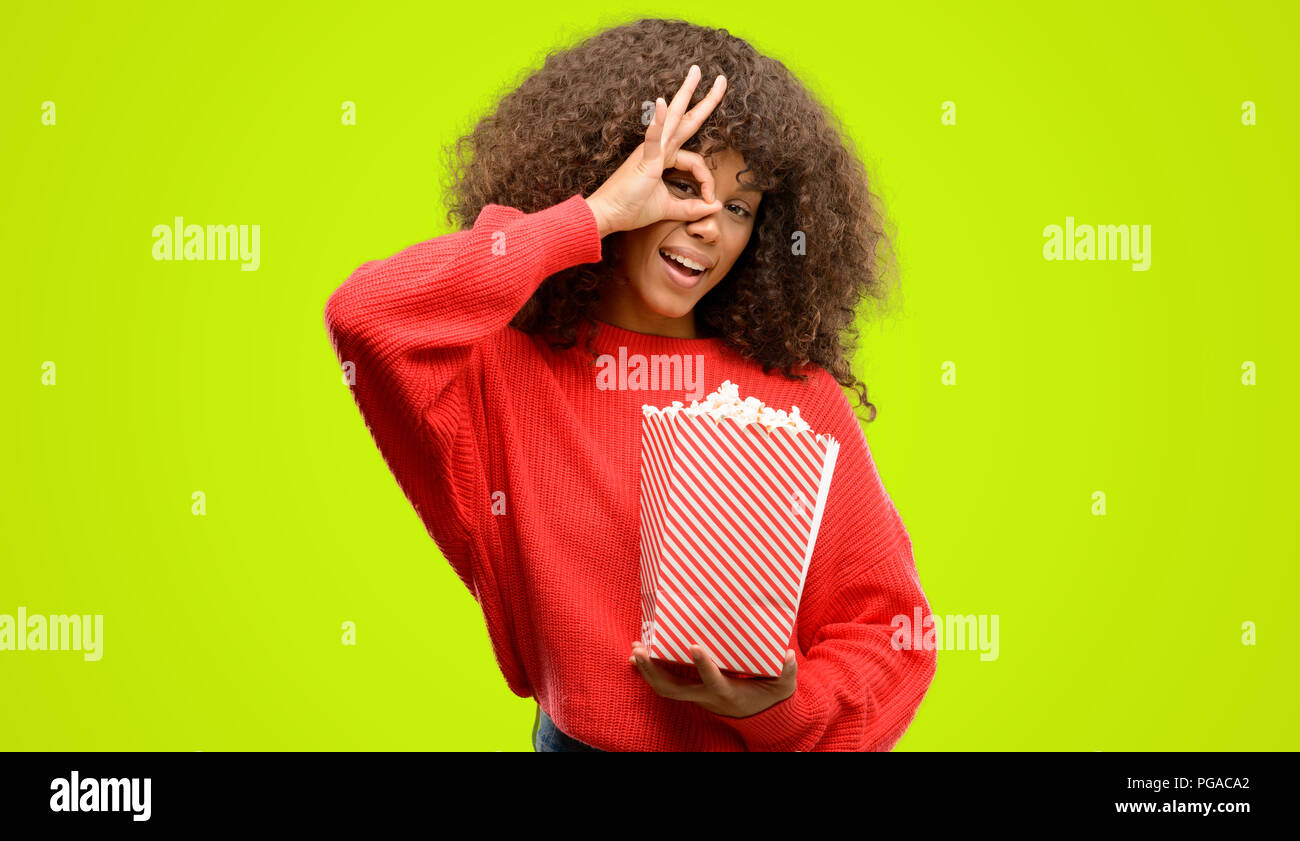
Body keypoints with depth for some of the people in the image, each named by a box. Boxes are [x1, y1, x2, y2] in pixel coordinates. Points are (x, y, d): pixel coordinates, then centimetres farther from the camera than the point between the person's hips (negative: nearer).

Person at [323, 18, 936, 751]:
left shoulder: (799, 397, 2)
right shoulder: (506, 376, -1)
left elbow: (888, 632, 5)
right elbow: (365, 315, -20)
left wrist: (779, 706, -15)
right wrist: (593, 218, -13)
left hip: (767, 738, 0)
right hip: (581, 736, 1)